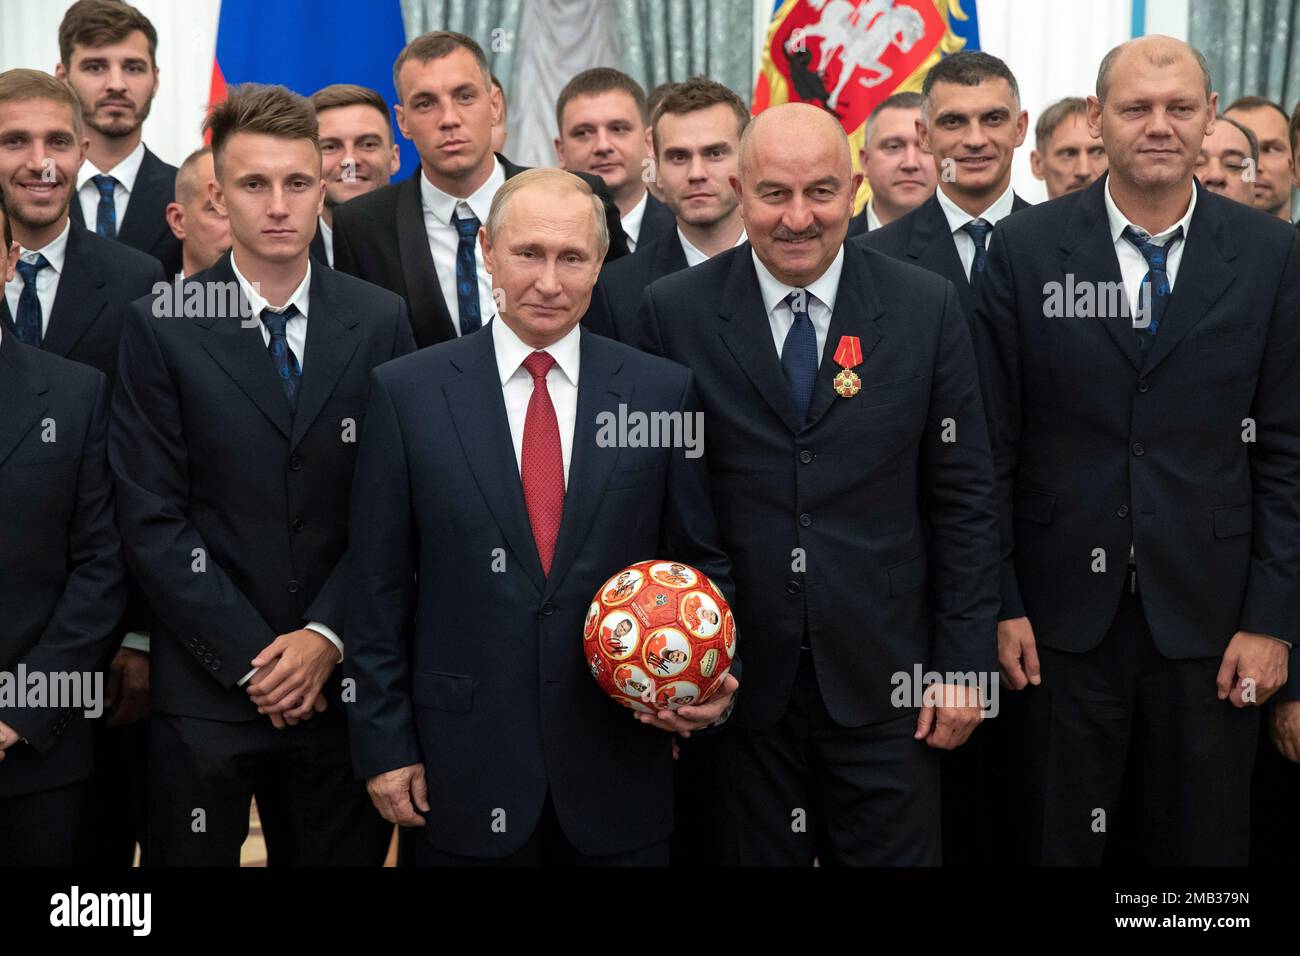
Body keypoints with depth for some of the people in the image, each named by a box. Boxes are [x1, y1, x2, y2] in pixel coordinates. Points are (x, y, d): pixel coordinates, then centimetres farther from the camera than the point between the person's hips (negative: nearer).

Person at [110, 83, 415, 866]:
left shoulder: (381, 321, 3)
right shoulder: (162, 326, -2)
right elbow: (153, 521, -5)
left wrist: (325, 637, -9)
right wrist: (251, 657, -10)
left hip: (340, 678, 2)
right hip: (206, 688, -1)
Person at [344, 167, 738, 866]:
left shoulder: (663, 391, 2)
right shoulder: (407, 392, -1)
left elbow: (703, 562, 8)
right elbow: (378, 589, 0)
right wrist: (384, 745, -1)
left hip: (621, 761, 1)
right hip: (466, 762, -1)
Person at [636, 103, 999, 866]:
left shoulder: (927, 308, -2)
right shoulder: (674, 311, -3)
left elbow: (963, 500, 1)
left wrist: (964, 663, -2)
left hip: (883, 681, 0)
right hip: (735, 674, 0)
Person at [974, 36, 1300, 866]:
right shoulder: (1027, 250, -2)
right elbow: (993, 443, -1)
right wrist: (1001, 603, -4)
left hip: (1209, 610, 1)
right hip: (1065, 609, 0)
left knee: (1204, 842, 12)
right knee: (1062, 838, 12)